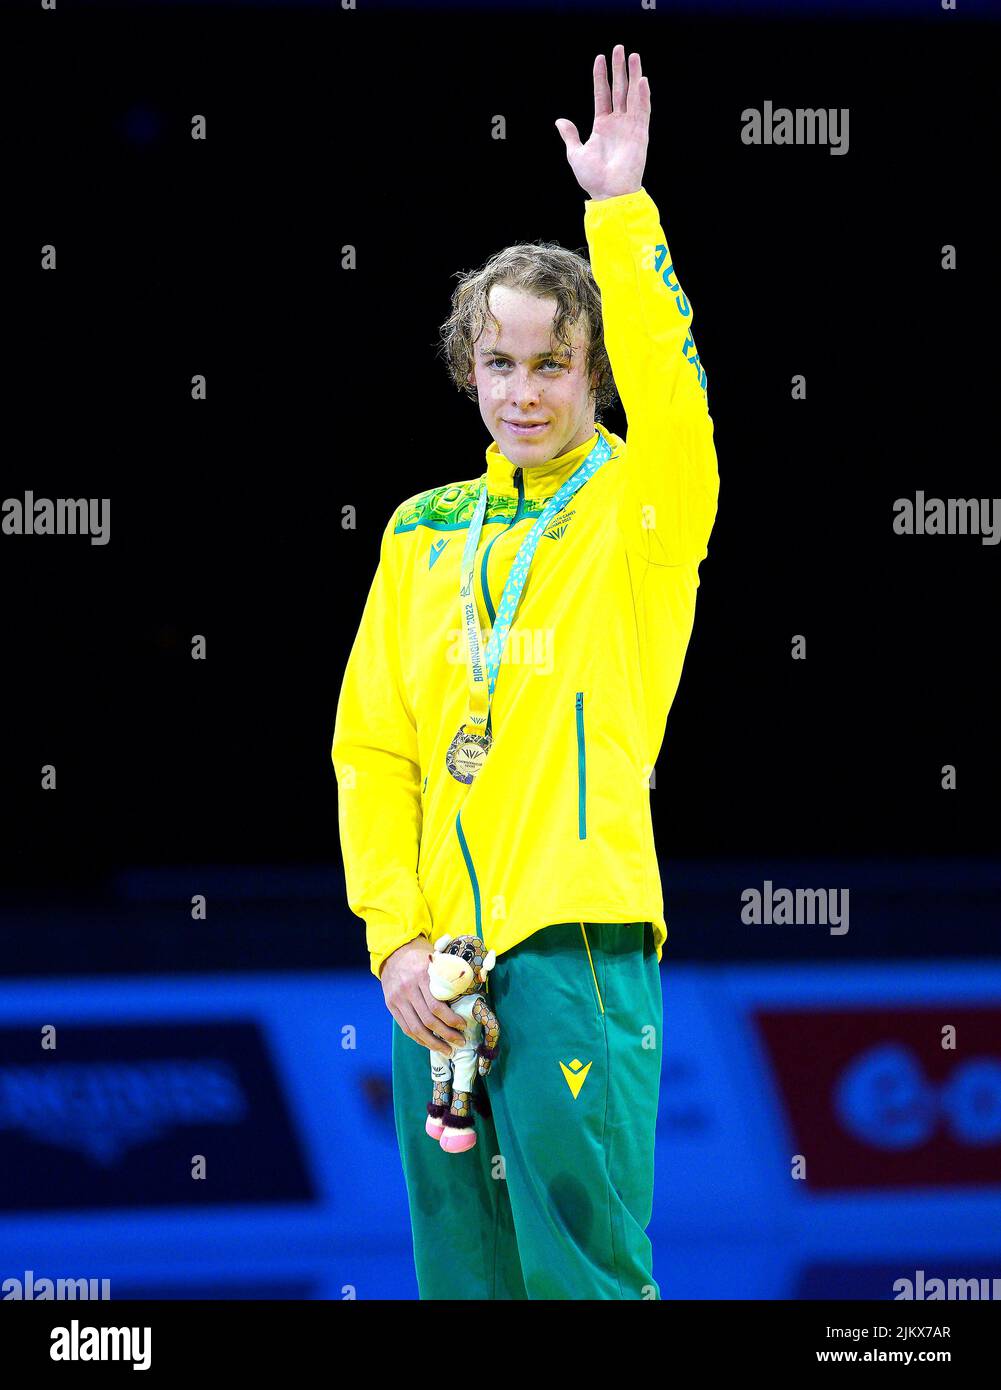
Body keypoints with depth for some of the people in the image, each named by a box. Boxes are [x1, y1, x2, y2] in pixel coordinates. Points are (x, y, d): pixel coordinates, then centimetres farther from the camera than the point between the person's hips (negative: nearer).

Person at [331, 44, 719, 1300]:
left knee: (583, 1268, -9)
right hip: (437, 955, 5)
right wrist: (396, 939, 1)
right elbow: (370, 751, 12)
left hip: (580, 943, -5)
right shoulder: (424, 535, 15)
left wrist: (620, 209, -23)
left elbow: (670, 386, -18)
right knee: (465, 1271, 7)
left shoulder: (644, 512, 4)